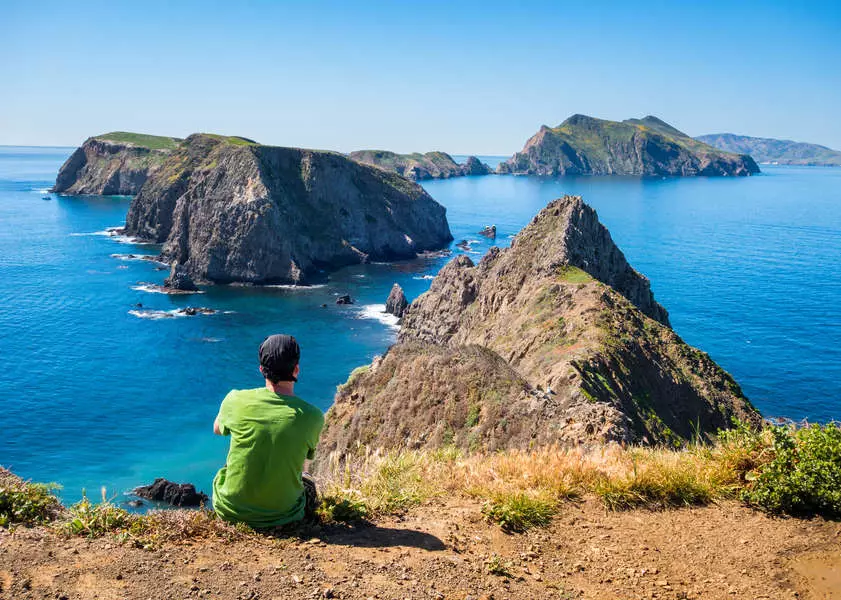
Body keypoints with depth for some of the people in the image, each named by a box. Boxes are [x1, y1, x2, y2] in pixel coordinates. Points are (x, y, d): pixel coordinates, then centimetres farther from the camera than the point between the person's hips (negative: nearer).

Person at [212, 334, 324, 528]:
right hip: (282, 514, 0)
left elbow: (217, 429, 7)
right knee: (309, 486, 34)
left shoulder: (237, 400, -16)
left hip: (231, 510, 0)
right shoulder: (313, 417, -17)